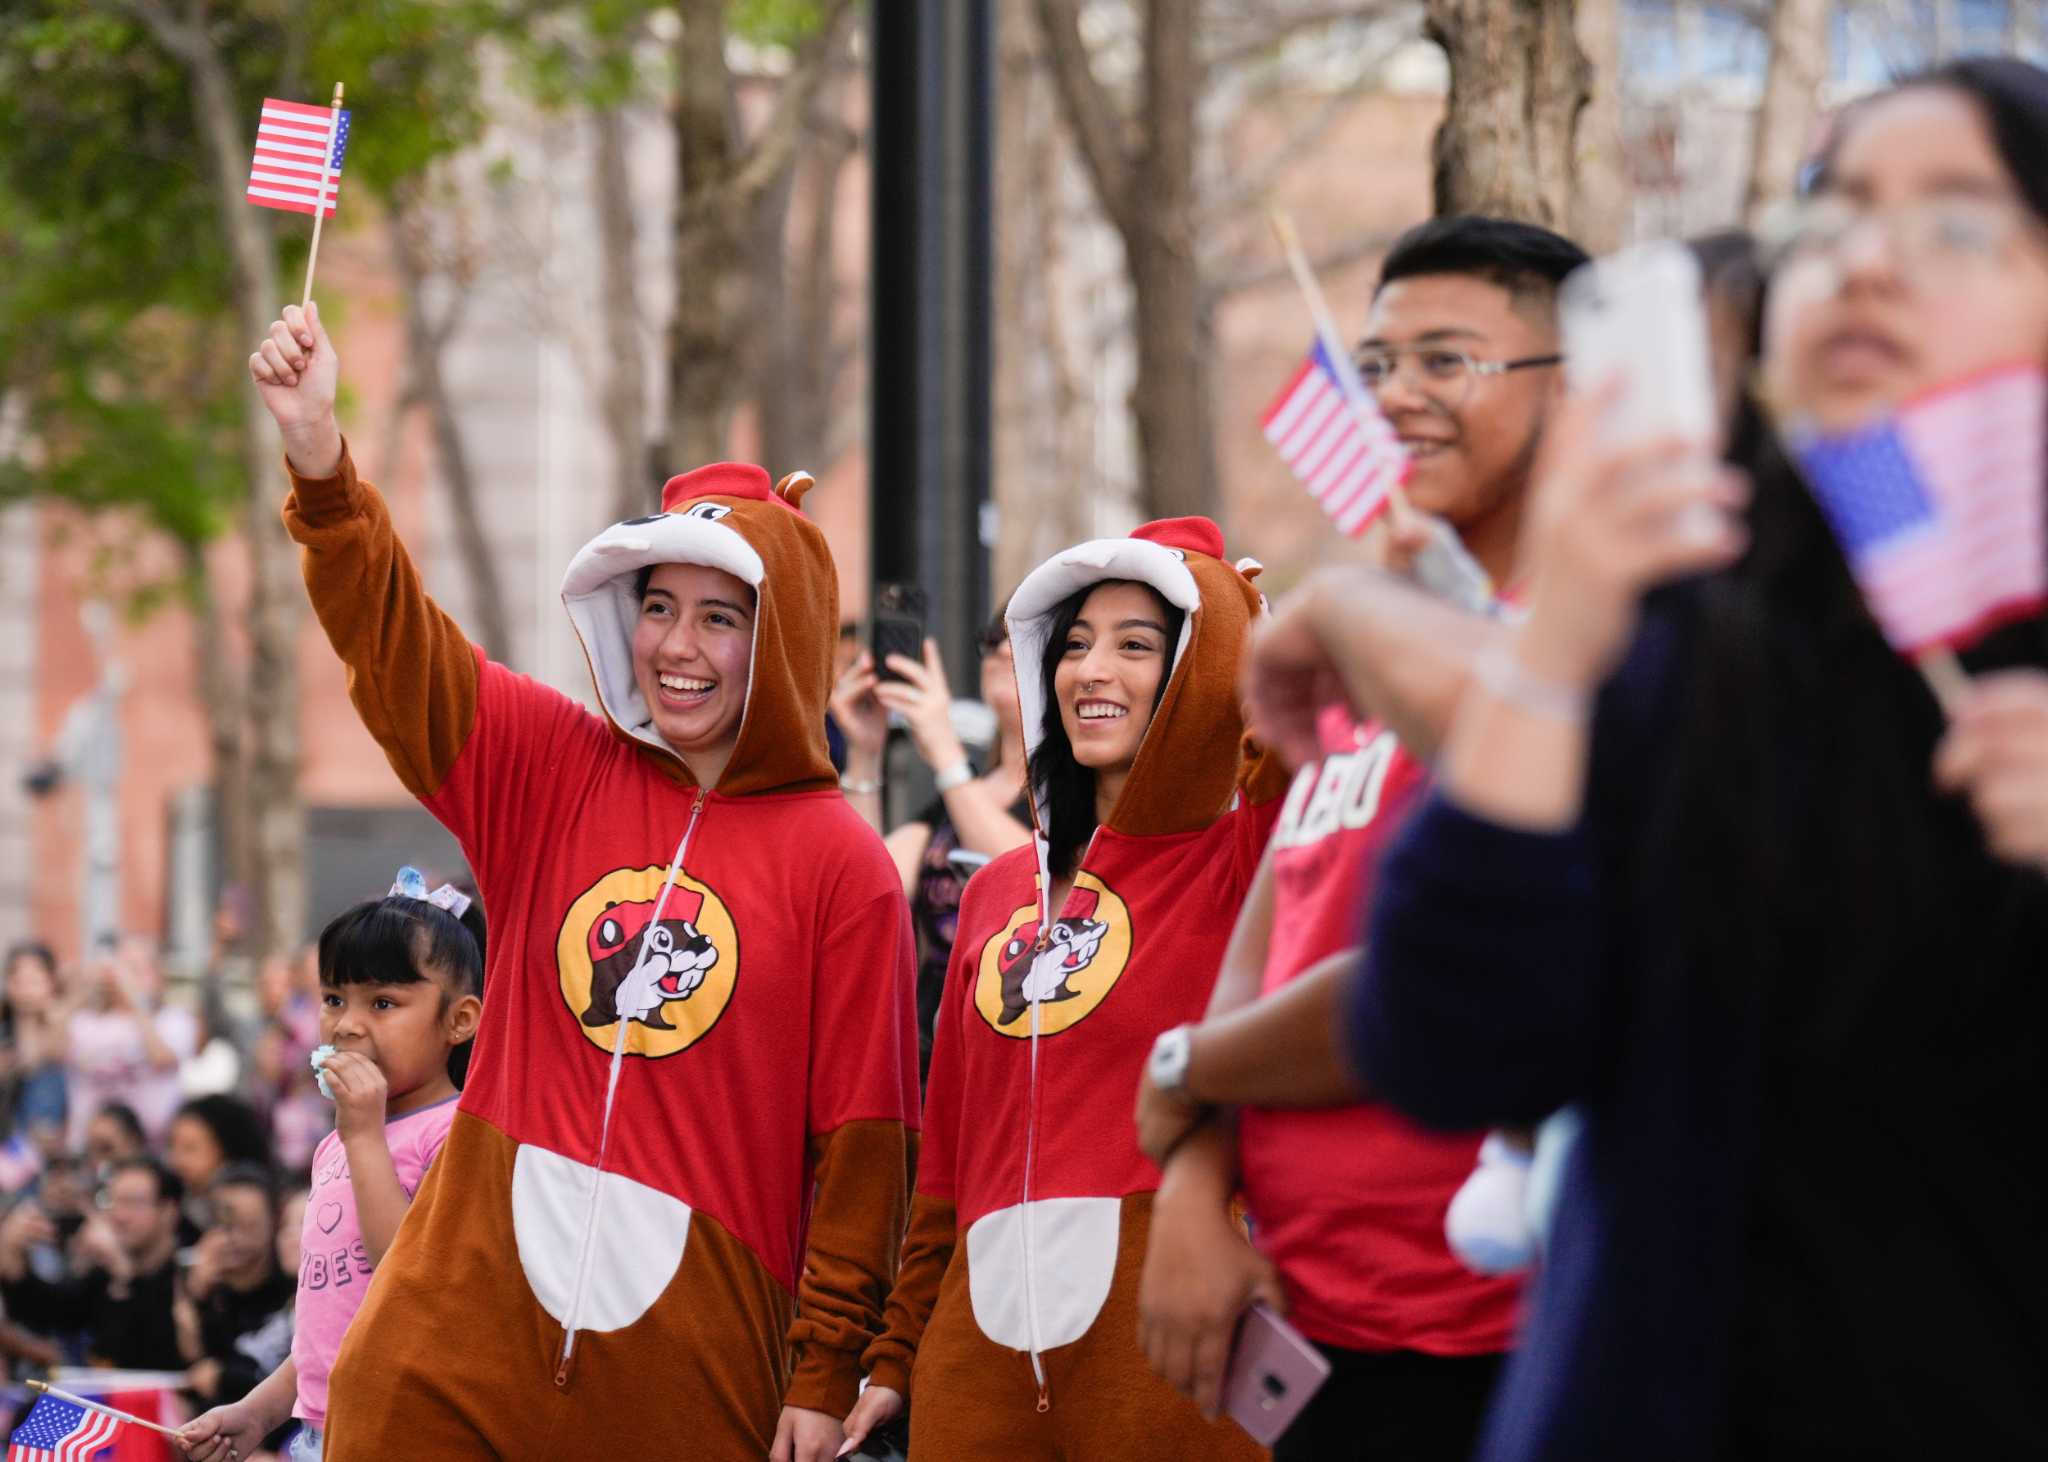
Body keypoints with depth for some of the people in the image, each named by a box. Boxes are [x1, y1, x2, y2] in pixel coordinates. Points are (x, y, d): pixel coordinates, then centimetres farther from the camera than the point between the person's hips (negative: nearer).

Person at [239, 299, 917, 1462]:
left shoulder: (841, 864, -1)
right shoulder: (552, 769, 8)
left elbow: (860, 1136, -3)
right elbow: (397, 642, -4)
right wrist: (321, 459, -21)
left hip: (692, 1339, -3)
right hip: (469, 1318, 3)